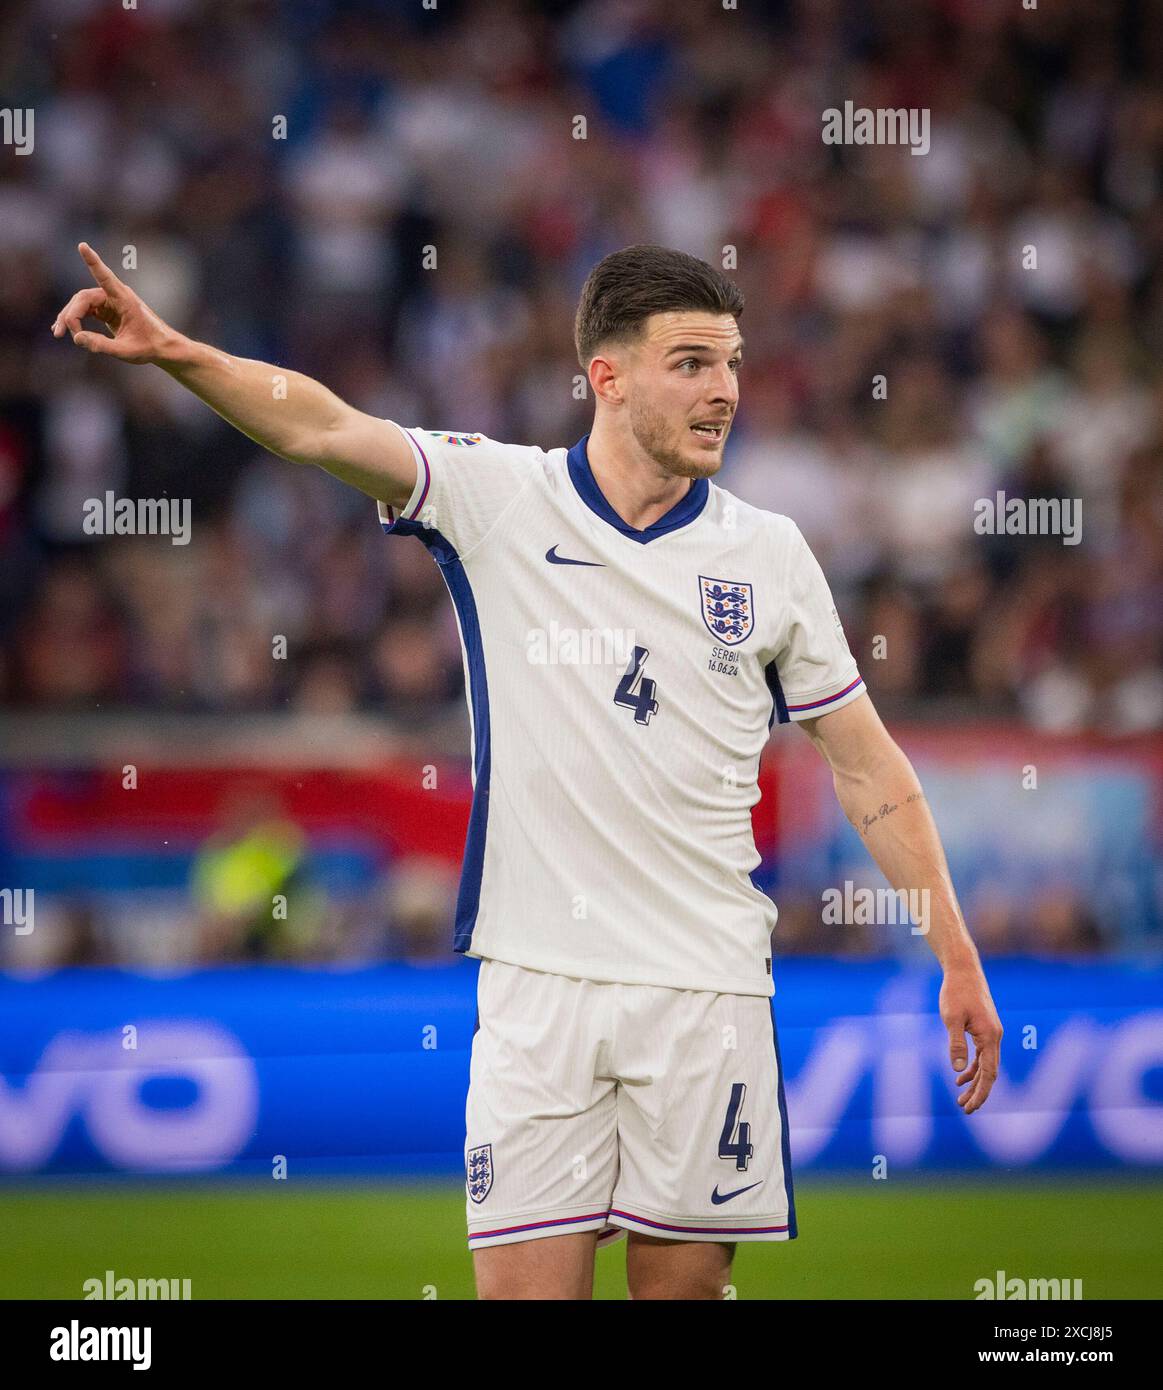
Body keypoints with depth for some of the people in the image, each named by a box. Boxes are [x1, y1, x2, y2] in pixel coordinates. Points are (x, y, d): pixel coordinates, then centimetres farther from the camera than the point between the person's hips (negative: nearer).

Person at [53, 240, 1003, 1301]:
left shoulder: (771, 554, 6)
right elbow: (323, 427, -14)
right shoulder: (499, 498, 1)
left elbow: (870, 772, 11)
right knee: (525, 1283, -5)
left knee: (685, 1283, 4)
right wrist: (172, 349, -31)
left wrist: (959, 962, 9)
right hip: (538, 980, -1)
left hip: (708, 989, 1)